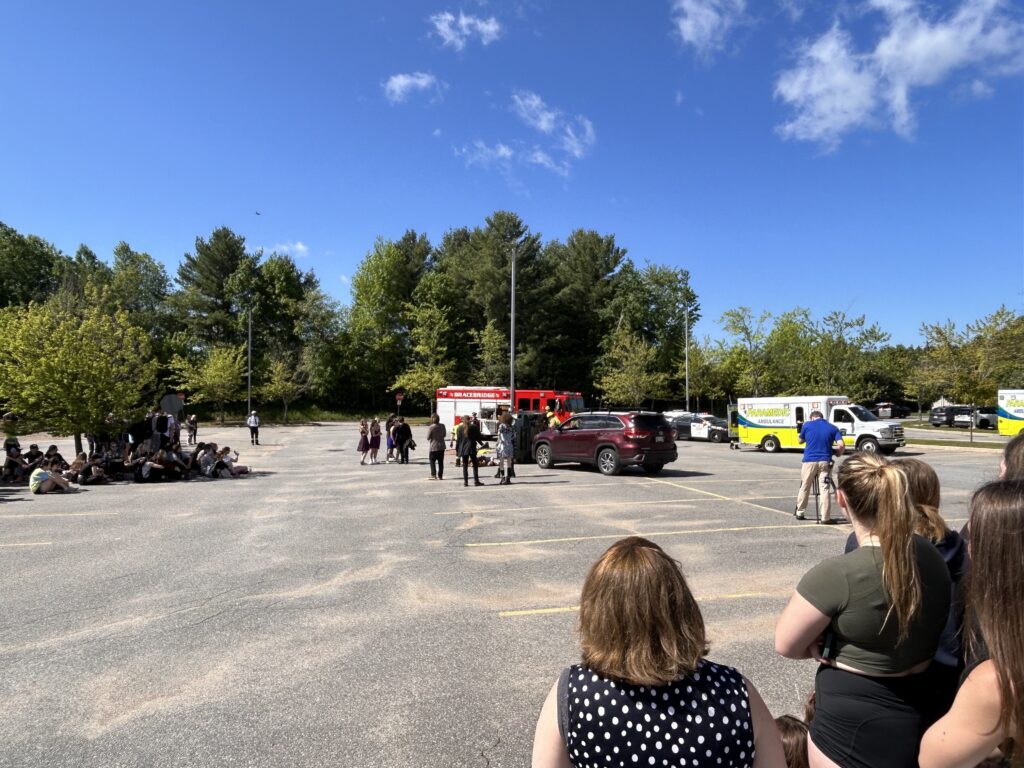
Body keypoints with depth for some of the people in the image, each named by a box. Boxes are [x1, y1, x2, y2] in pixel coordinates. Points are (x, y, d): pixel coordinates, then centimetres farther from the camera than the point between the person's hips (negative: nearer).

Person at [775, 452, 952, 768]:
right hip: (919, 714, 7)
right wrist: (855, 646, -6)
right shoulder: (932, 555, -6)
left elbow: (785, 644, -18)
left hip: (852, 727, -7)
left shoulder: (837, 574, -29)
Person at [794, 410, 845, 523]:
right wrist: (837, 454, 14)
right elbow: (841, 445, -5)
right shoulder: (833, 428, 6)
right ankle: (826, 518, -2)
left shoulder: (806, 425, 5)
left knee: (804, 488, 13)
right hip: (825, 462, 0)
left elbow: (800, 440, 18)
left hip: (809, 461, 0)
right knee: (825, 489, 2)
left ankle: (799, 513, 24)